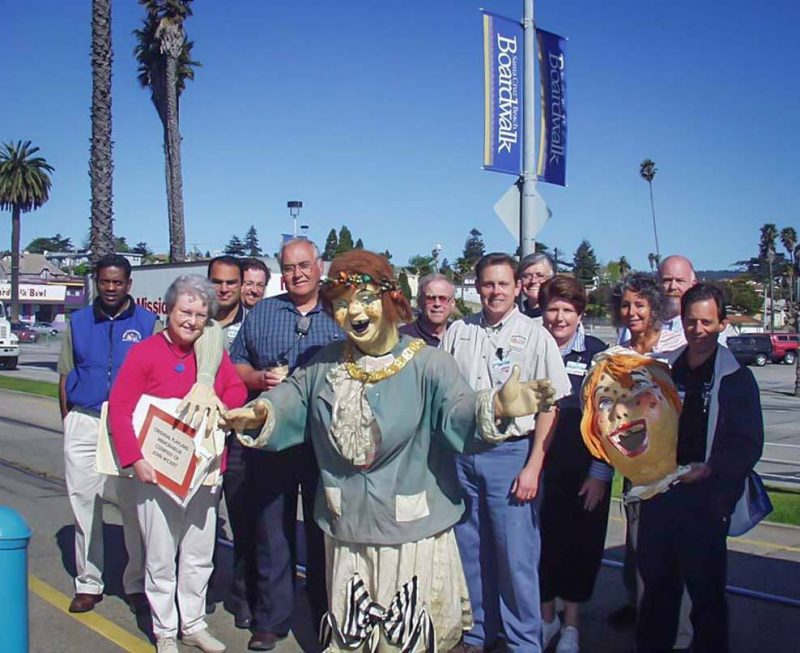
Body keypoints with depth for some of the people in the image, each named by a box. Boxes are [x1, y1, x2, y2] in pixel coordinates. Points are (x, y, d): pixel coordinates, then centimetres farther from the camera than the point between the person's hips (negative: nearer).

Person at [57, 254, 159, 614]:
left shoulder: (148, 323, 3)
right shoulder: (78, 323, 10)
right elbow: (65, 378, 13)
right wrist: (68, 422, 6)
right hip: (84, 424, 2)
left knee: (135, 506, 2)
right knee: (84, 504, 7)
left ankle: (137, 584, 13)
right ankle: (88, 583, 19)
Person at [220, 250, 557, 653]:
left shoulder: (427, 363, -13)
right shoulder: (324, 365, 3)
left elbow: (458, 411, -26)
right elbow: (290, 400, 5)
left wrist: (497, 406, -48)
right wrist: (259, 415, -17)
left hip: (412, 531, -4)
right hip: (347, 528, 4)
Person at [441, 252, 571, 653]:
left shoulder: (535, 337, -3)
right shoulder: (458, 332, 7)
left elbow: (550, 407, -5)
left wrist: (533, 468, -10)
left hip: (511, 454, -3)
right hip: (461, 452, 4)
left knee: (516, 555, 0)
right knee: (470, 550, 13)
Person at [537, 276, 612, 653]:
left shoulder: (599, 355, -3)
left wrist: (600, 473, -7)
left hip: (585, 474, -1)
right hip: (540, 468, 2)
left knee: (580, 547, 8)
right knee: (542, 544, 7)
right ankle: (547, 617, 28)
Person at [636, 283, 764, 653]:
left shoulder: (736, 379, -2)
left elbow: (748, 445, -7)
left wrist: (708, 470, -20)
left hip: (707, 498, -4)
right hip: (659, 494, 4)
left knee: (706, 588, 3)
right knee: (656, 583, 14)